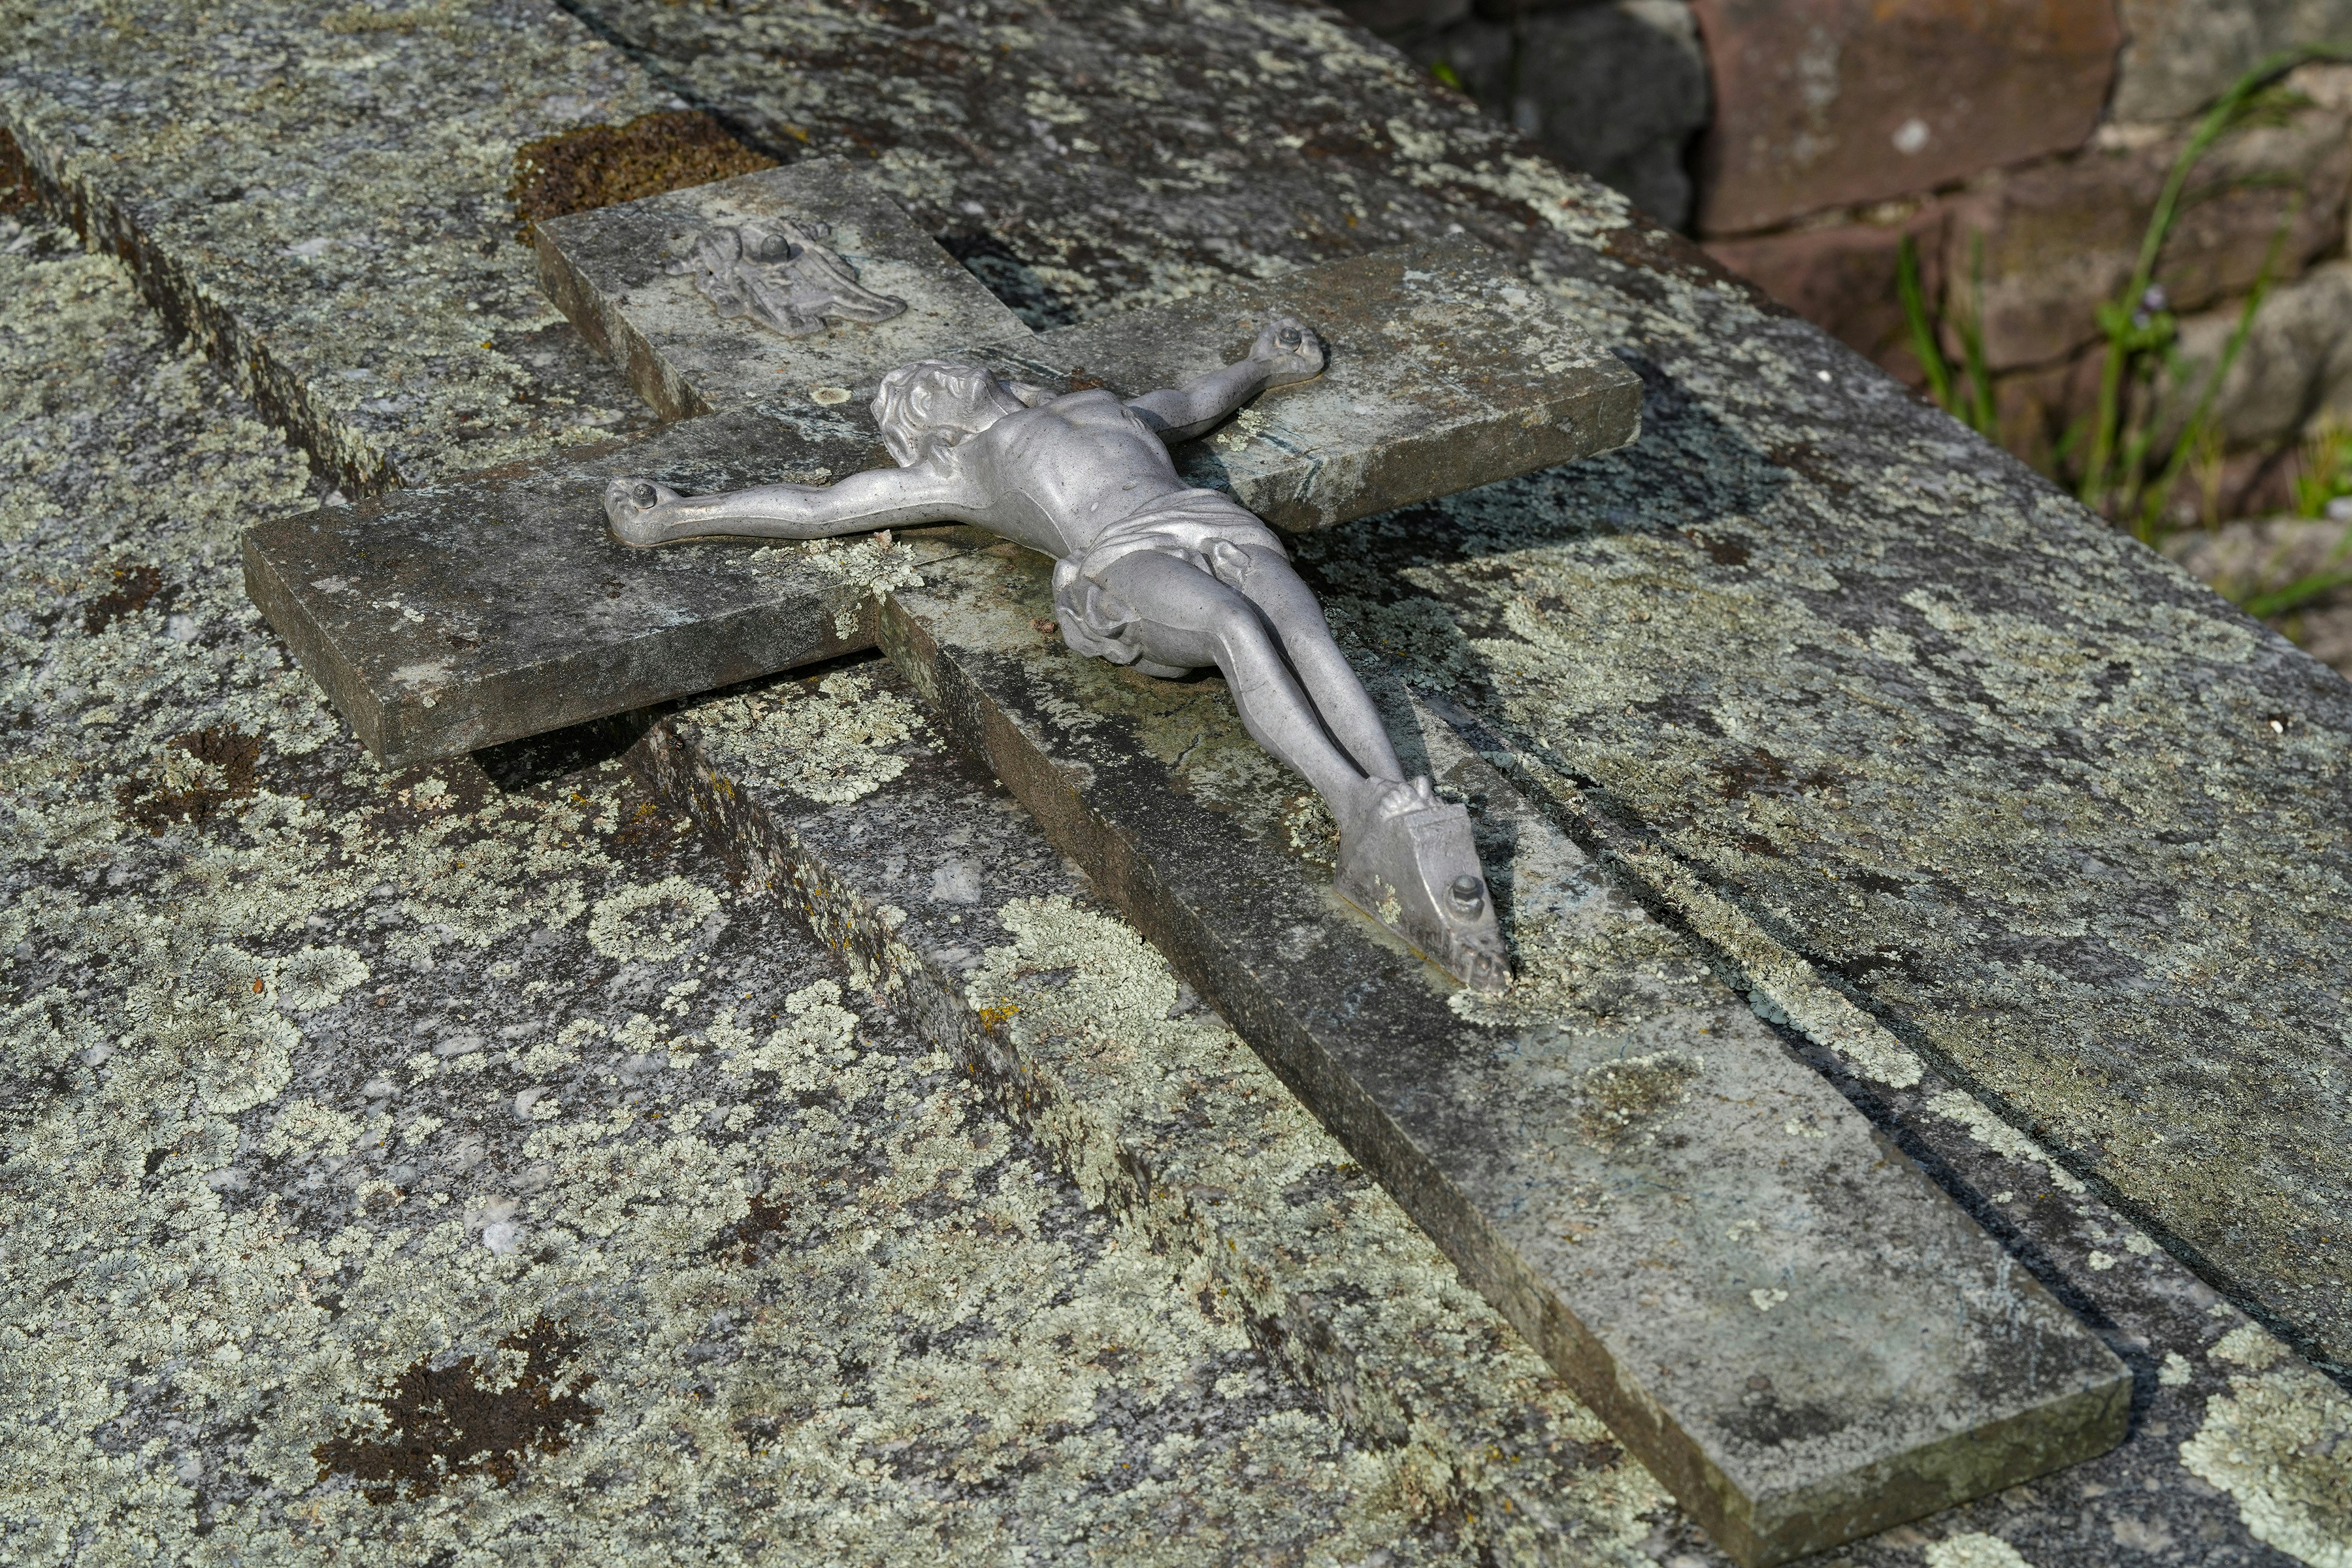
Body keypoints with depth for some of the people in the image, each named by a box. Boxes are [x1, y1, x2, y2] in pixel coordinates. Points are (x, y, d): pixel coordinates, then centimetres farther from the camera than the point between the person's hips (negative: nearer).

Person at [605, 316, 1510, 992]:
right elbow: (812, 509, 31)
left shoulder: (1111, 411, 42)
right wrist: (674, 520, 30)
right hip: (1125, 568, -3)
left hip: (1226, 531, 3)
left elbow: (1198, 402, 60)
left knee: (1305, 635, -32)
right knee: (1240, 628, -37)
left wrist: (1263, 366, 76)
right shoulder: (957, 471, 31)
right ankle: (1370, 817, -55)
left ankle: (1403, 840, -53)